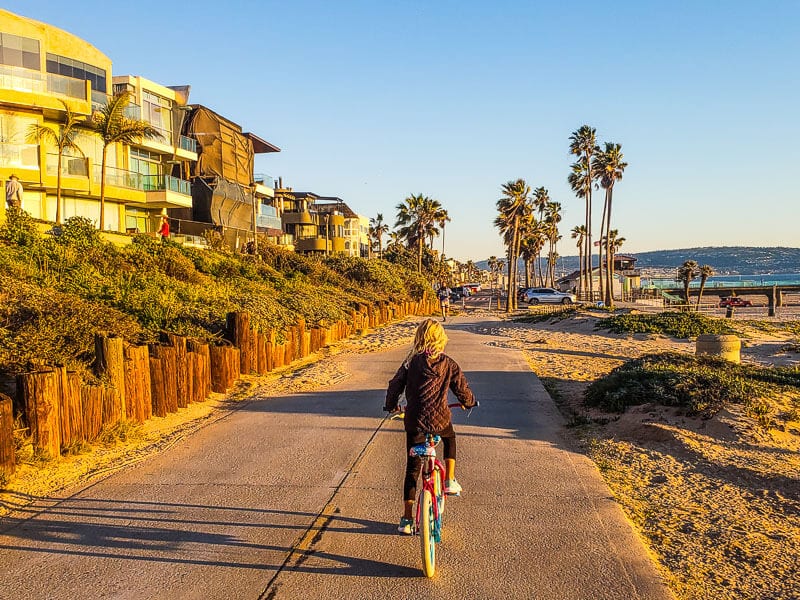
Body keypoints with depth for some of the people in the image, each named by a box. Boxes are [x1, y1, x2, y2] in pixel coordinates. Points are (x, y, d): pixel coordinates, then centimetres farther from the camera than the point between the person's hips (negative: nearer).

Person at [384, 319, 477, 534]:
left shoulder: (411, 362, 1)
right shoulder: (448, 364, -1)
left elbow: (395, 385, 3)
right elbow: (462, 388, 6)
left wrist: (391, 405, 23)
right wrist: (469, 402, 28)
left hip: (414, 422, 1)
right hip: (440, 420, 0)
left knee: (412, 468, 12)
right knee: (450, 438, 36)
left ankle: (407, 519, 14)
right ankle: (450, 481, 26)